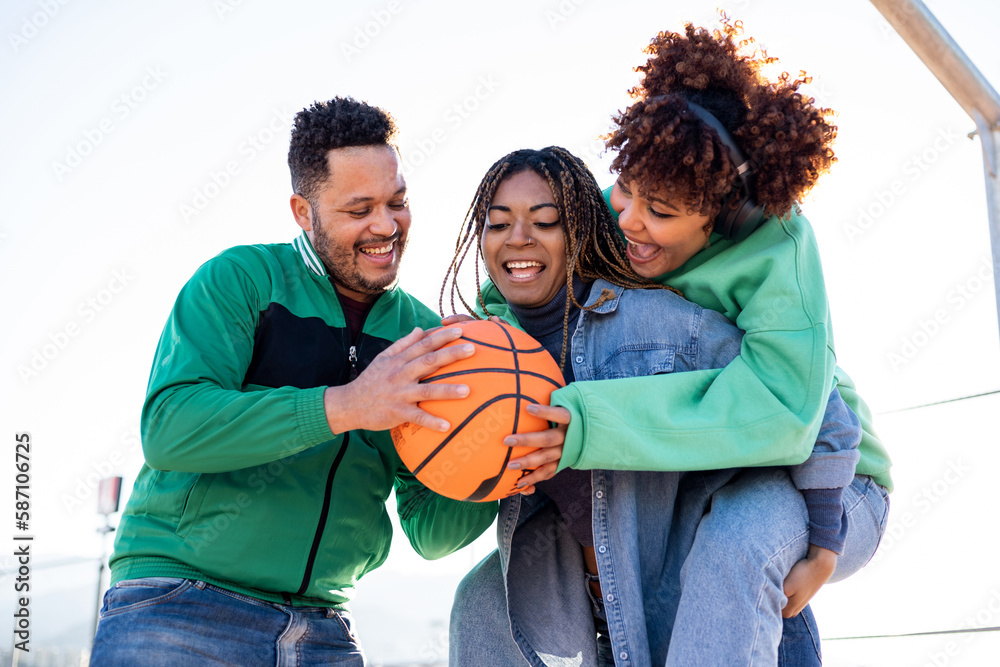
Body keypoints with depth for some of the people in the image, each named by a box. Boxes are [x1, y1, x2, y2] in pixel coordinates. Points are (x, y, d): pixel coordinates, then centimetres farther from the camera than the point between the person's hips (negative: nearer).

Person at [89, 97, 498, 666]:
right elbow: (168, 428, -18)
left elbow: (430, 532, 6)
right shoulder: (241, 279, -4)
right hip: (179, 612, -4)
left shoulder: (425, 337, 7)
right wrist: (343, 405, -26)